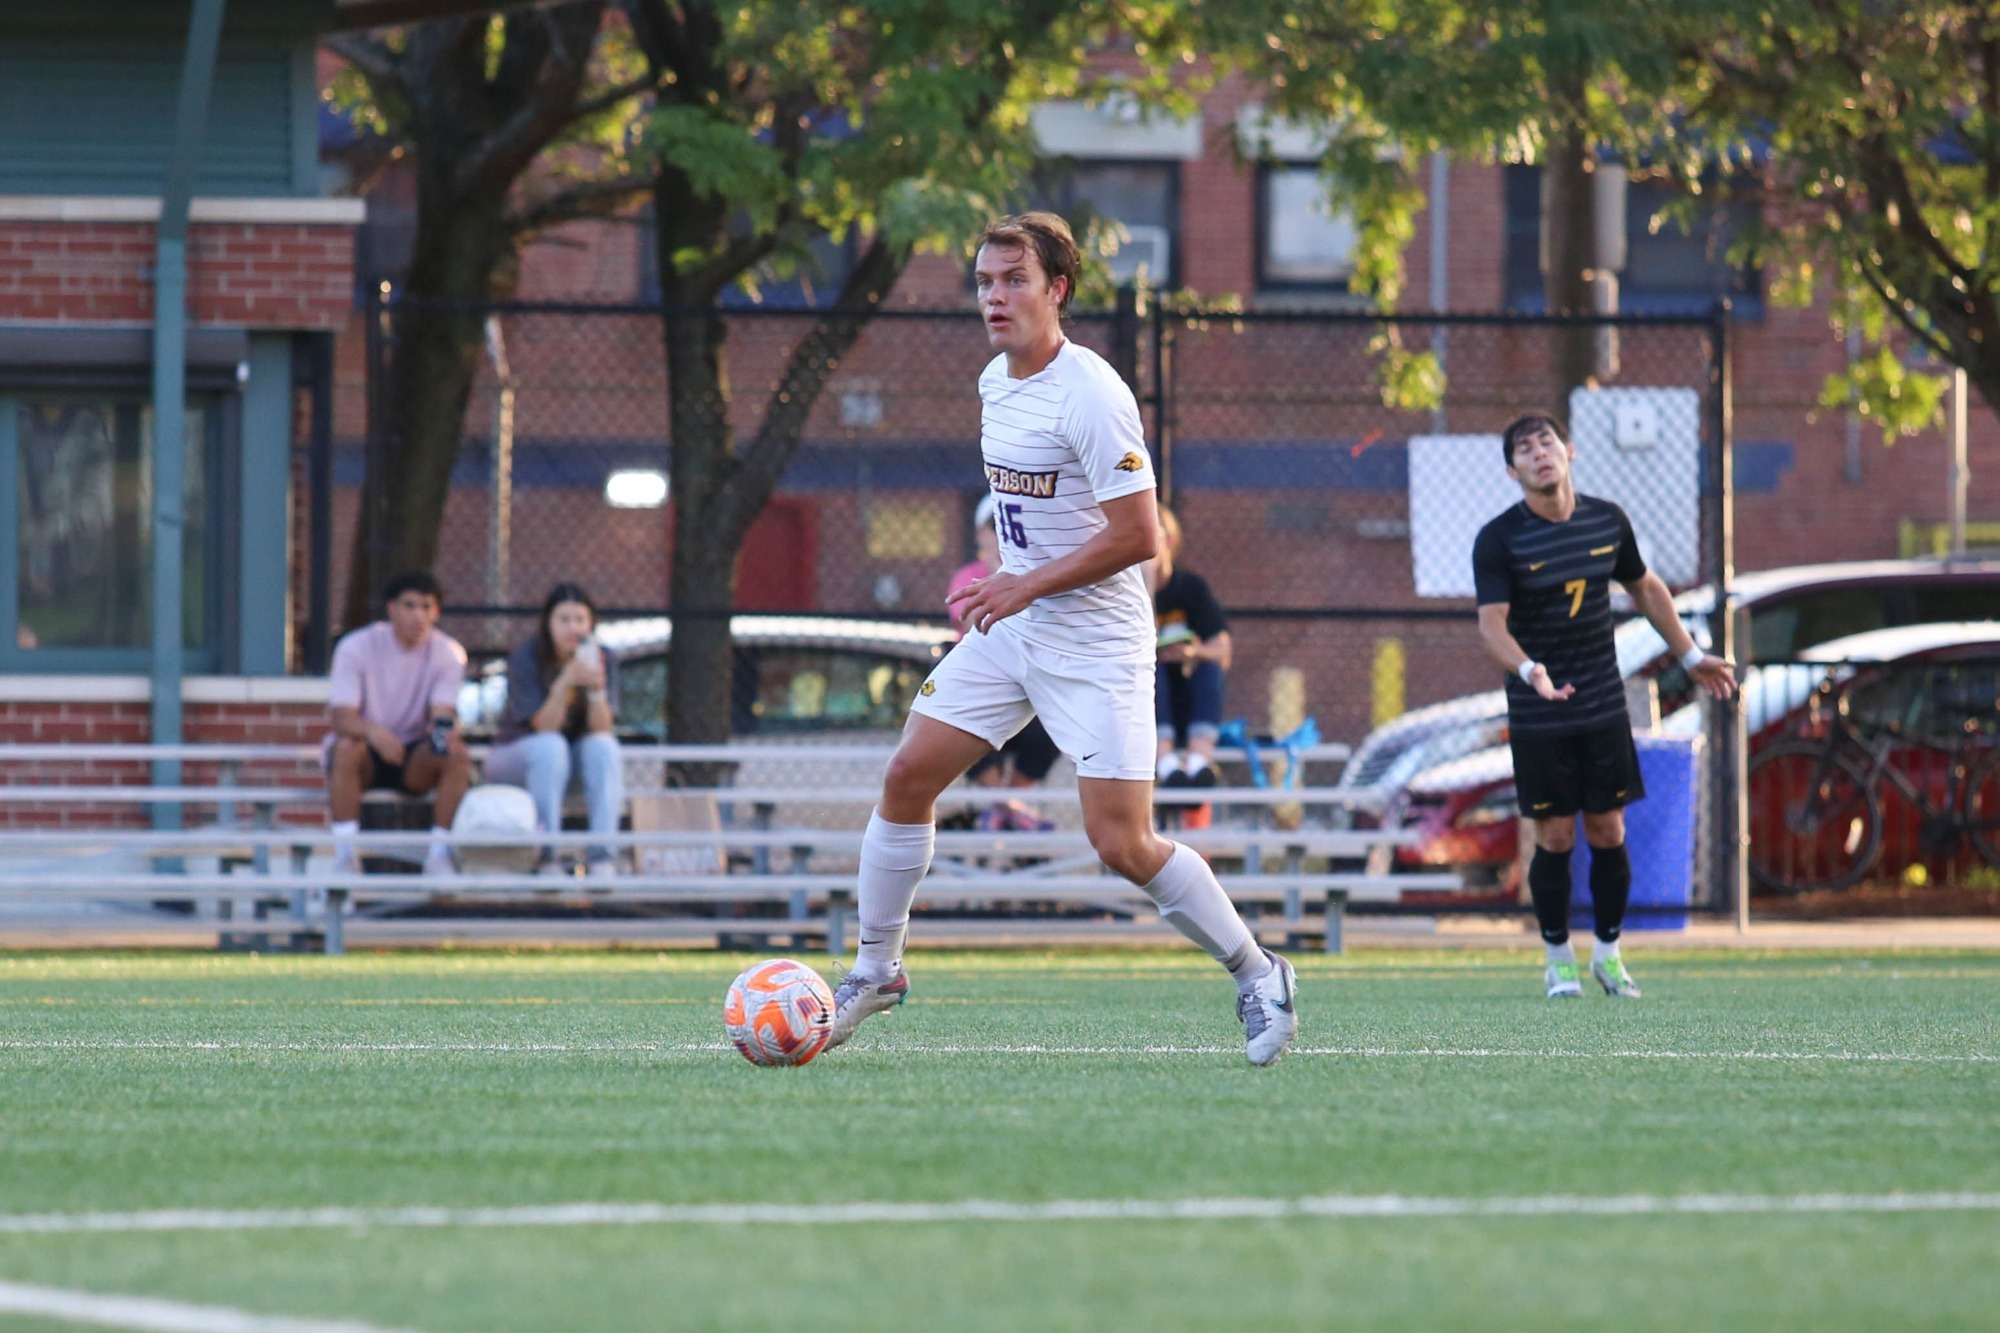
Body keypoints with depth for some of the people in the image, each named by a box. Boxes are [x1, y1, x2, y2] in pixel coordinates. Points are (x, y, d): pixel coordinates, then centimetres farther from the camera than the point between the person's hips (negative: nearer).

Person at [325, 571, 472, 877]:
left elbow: (442, 713, -13)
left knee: (458, 756, -28)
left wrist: (443, 729, -39)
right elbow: (342, 718, -21)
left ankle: (439, 855, -22)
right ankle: (345, 856, -34)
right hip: (368, 756, -2)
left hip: (415, 762, 2)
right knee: (347, 747, -36)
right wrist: (373, 731, -43)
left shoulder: (448, 653, -4)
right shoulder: (356, 647, -12)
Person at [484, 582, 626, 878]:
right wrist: (565, 683, -39)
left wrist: (597, 689, -35)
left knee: (603, 745, -28)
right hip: (516, 753, -3)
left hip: (575, 756, 3)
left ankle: (602, 858, -33)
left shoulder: (603, 658, -7)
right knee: (550, 746, -34)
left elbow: (601, 728, -17)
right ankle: (547, 859, -37)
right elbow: (544, 726, -23)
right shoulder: (526, 657, -16)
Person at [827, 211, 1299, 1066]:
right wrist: (1002, 580, 15)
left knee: (1123, 844, -12)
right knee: (908, 774, 1)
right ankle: (876, 969, 16)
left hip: (1096, 642, -8)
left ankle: (1257, 977, 6)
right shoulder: (995, 382, 7)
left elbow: (1137, 535, -22)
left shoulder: (1090, 395, -19)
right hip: (1011, 633, 8)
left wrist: (1028, 585, -17)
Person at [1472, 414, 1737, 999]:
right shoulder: (1499, 540, -10)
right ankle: (1559, 960, 14)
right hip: (1538, 717, -3)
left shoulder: (1607, 521, 3)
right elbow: (1491, 622, -18)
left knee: (1608, 834, 3)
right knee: (1555, 840, -1)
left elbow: (1645, 588, 19)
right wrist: (1530, 671, -36)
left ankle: (1608, 953, 19)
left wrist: (1691, 656, 19)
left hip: (1604, 708, 3)